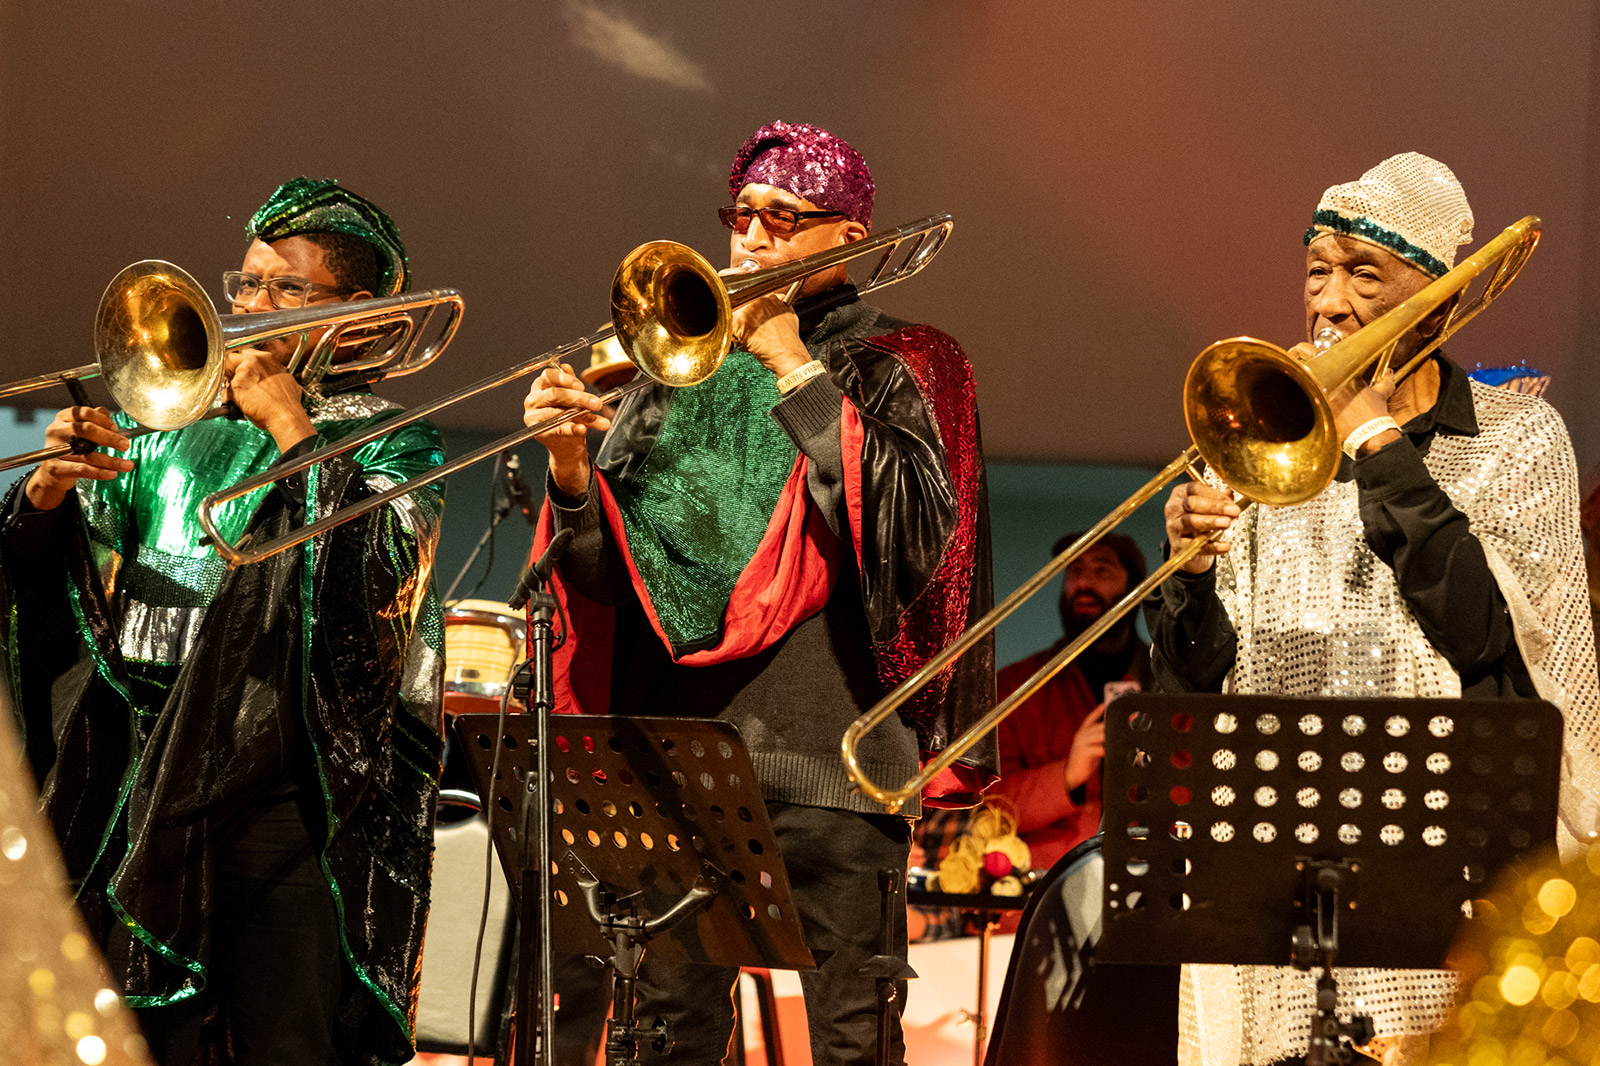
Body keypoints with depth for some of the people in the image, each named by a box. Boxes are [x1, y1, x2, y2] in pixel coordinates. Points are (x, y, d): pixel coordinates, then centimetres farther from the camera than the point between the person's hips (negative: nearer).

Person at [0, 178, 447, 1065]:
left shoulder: (387, 443, 9)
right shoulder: (171, 422, 19)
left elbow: (389, 571, -12)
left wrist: (286, 418, -6)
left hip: (276, 784, -3)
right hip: (129, 780, 4)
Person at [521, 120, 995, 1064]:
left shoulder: (894, 372, 7)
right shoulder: (677, 372, 17)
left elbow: (913, 529, -13)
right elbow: (605, 576, 12)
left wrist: (796, 369, -9)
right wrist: (571, 470, -8)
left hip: (824, 755, -4)